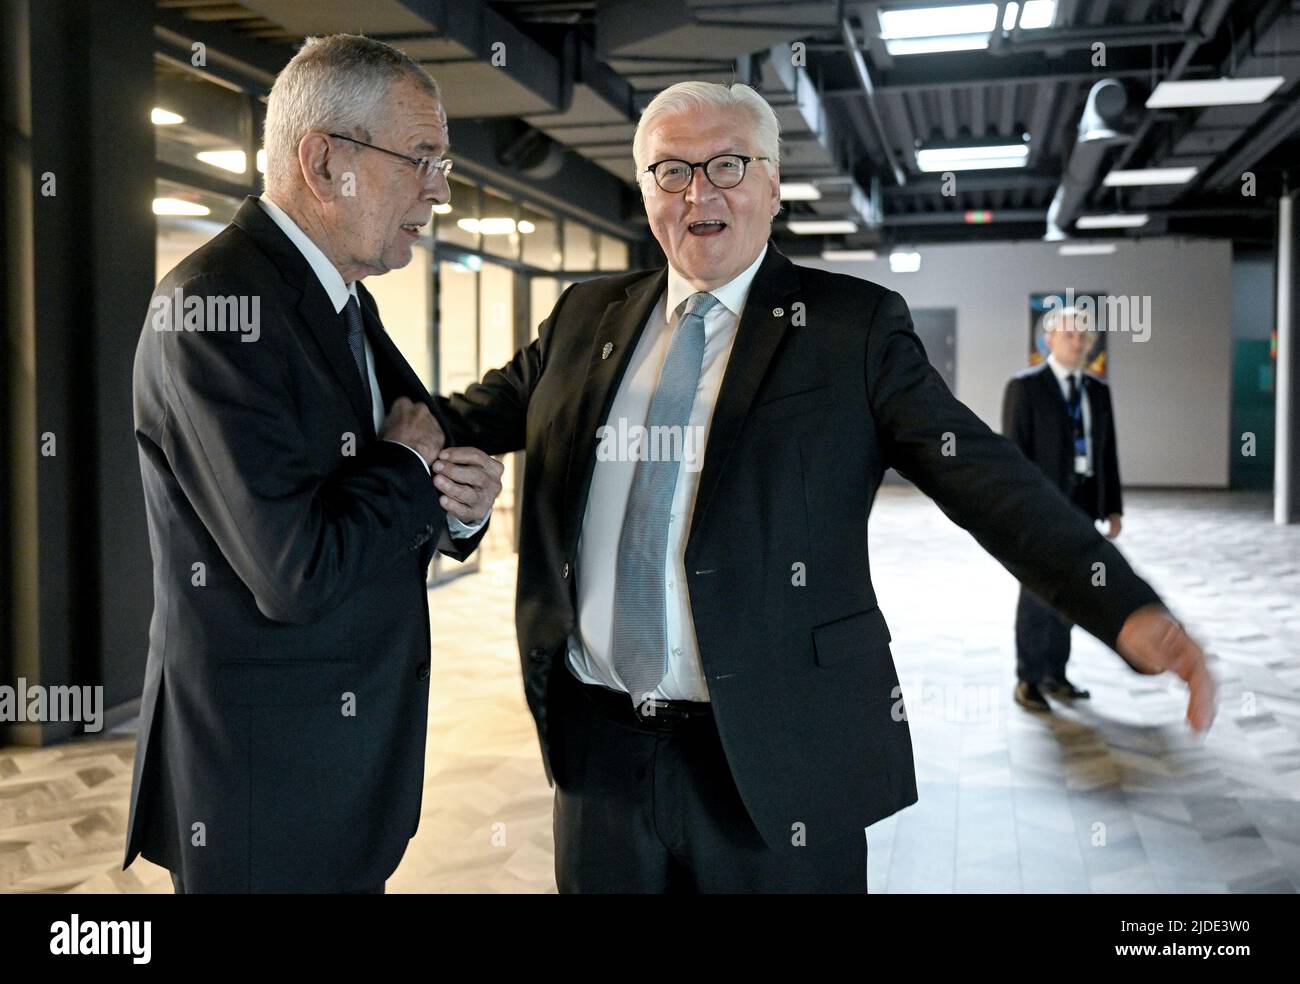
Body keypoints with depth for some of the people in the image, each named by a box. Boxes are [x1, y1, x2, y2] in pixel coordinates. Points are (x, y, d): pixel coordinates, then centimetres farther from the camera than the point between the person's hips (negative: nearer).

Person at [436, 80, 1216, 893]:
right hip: (598, 745, 4)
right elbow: (479, 416, 16)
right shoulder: (586, 317, 9)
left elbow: (984, 476, -11)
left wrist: (1129, 609, -23)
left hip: (775, 759, -3)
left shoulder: (854, 326, -4)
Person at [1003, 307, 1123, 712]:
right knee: (1039, 593, -5)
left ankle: (1054, 675, 19)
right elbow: (1014, 451, -12)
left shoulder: (1098, 390, 12)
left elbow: (1106, 451, 13)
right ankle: (1028, 680, 4)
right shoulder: (1025, 387, -7)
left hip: (1083, 501, 6)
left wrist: (1113, 507, 9)